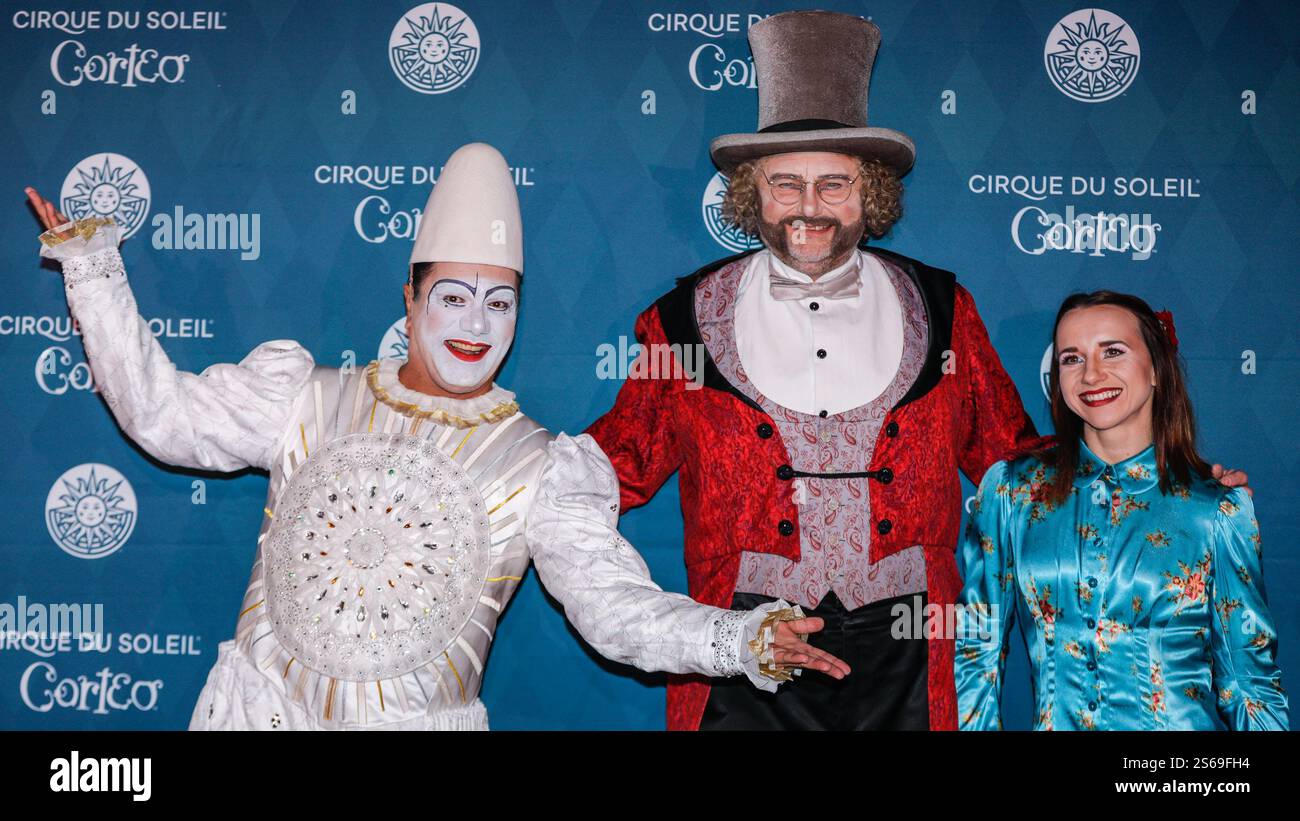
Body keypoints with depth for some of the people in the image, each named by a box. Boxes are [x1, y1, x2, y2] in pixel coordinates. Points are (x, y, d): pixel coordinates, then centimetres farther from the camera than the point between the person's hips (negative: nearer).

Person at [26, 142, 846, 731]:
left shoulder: (542, 468, -7)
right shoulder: (311, 400, 0)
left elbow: (618, 605, -13)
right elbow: (163, 413, 2)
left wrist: (747, 638, -30)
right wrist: (91, 261, -2)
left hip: (416, 718, -1)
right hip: (260, 705, 2)